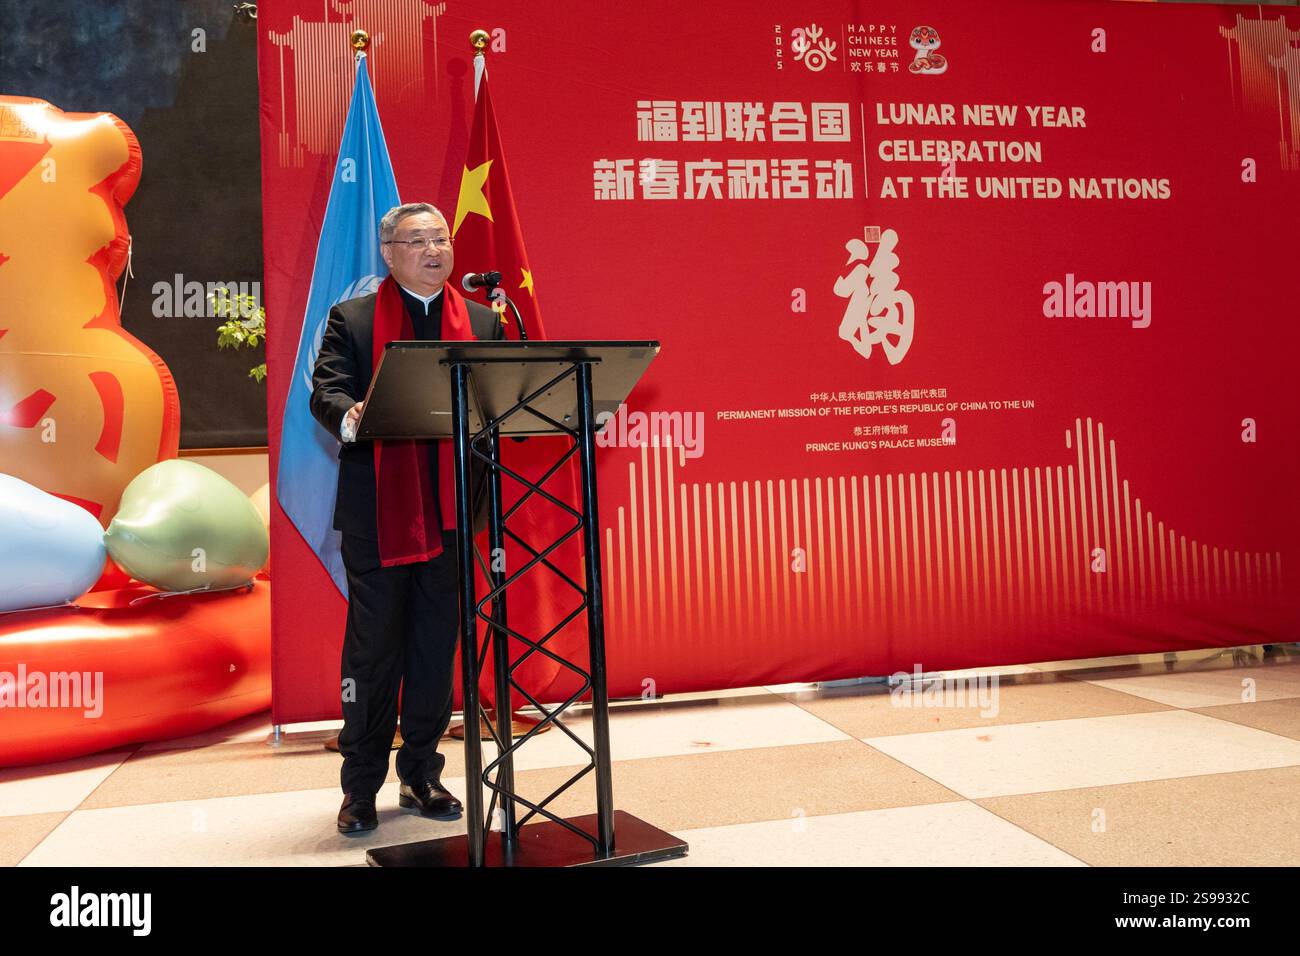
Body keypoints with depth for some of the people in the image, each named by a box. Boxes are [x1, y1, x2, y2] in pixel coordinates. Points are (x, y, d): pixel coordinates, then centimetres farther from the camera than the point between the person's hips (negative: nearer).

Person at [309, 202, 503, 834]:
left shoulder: (482, 322, 13)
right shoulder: (351, 320, 5)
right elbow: (326, 391, -6)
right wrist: (350, 417, -29)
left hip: (449, 510, 3)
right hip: (376, 513, -2)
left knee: (437, 648, 9)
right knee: (372, 650, 5)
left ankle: (421, 775, 24)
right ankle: (360, 787, 18)